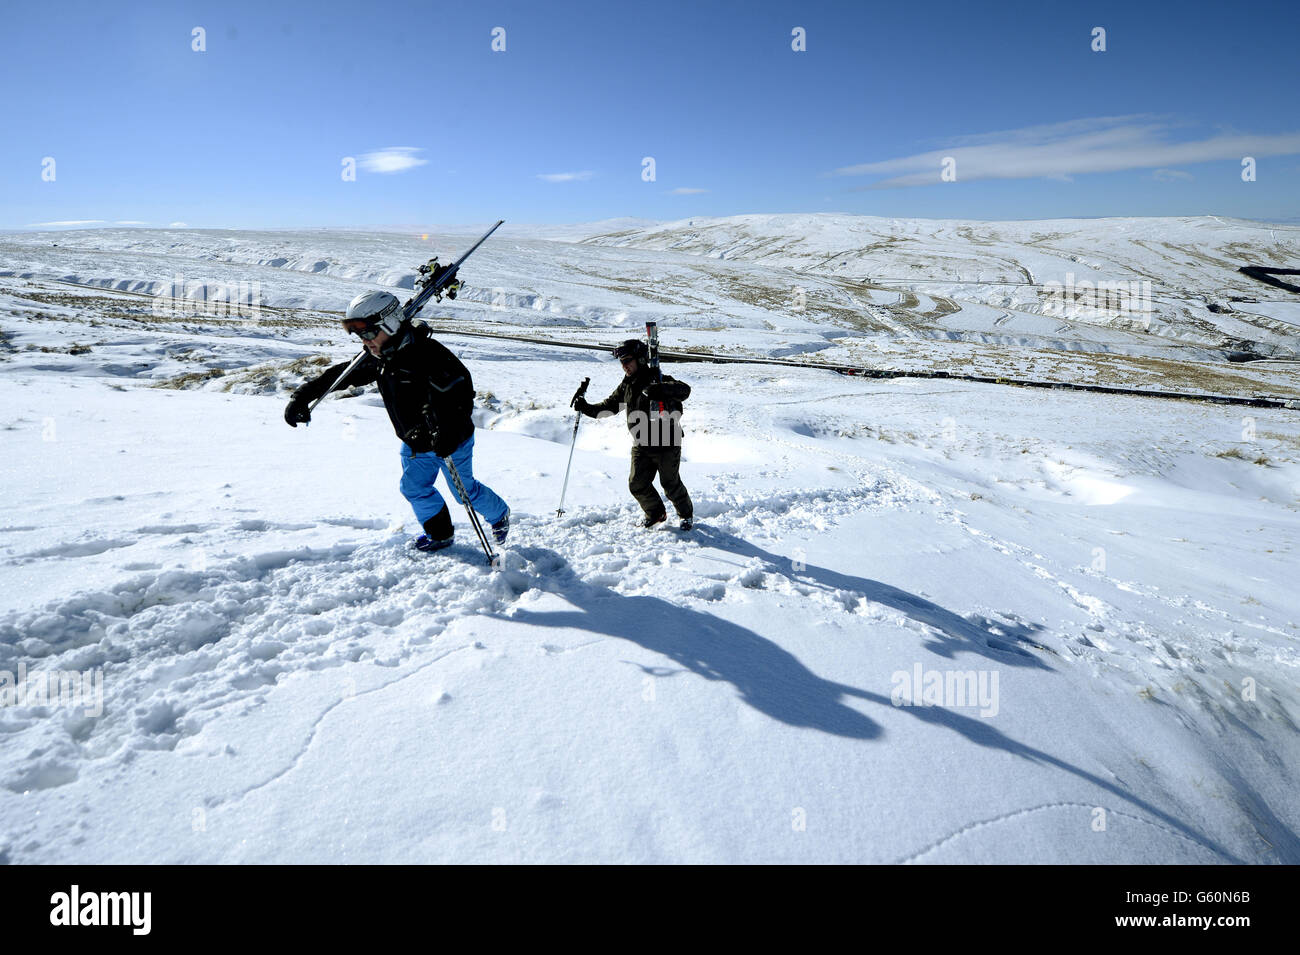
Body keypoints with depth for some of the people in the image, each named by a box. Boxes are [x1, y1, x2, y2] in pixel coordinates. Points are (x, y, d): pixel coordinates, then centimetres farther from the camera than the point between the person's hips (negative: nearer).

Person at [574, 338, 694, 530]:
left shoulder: (658, 380, -15)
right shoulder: (626, 385, 6)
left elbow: (685, 390, -31)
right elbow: (609, 406, 13)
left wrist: (661, 389, -47)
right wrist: (586, 408, -2)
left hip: (667, 445, -6)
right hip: (641, 446, 6)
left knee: (671, 485, 5)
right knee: (637, 485, 6)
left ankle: (686, 514, 31)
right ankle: (656, 513, 31)